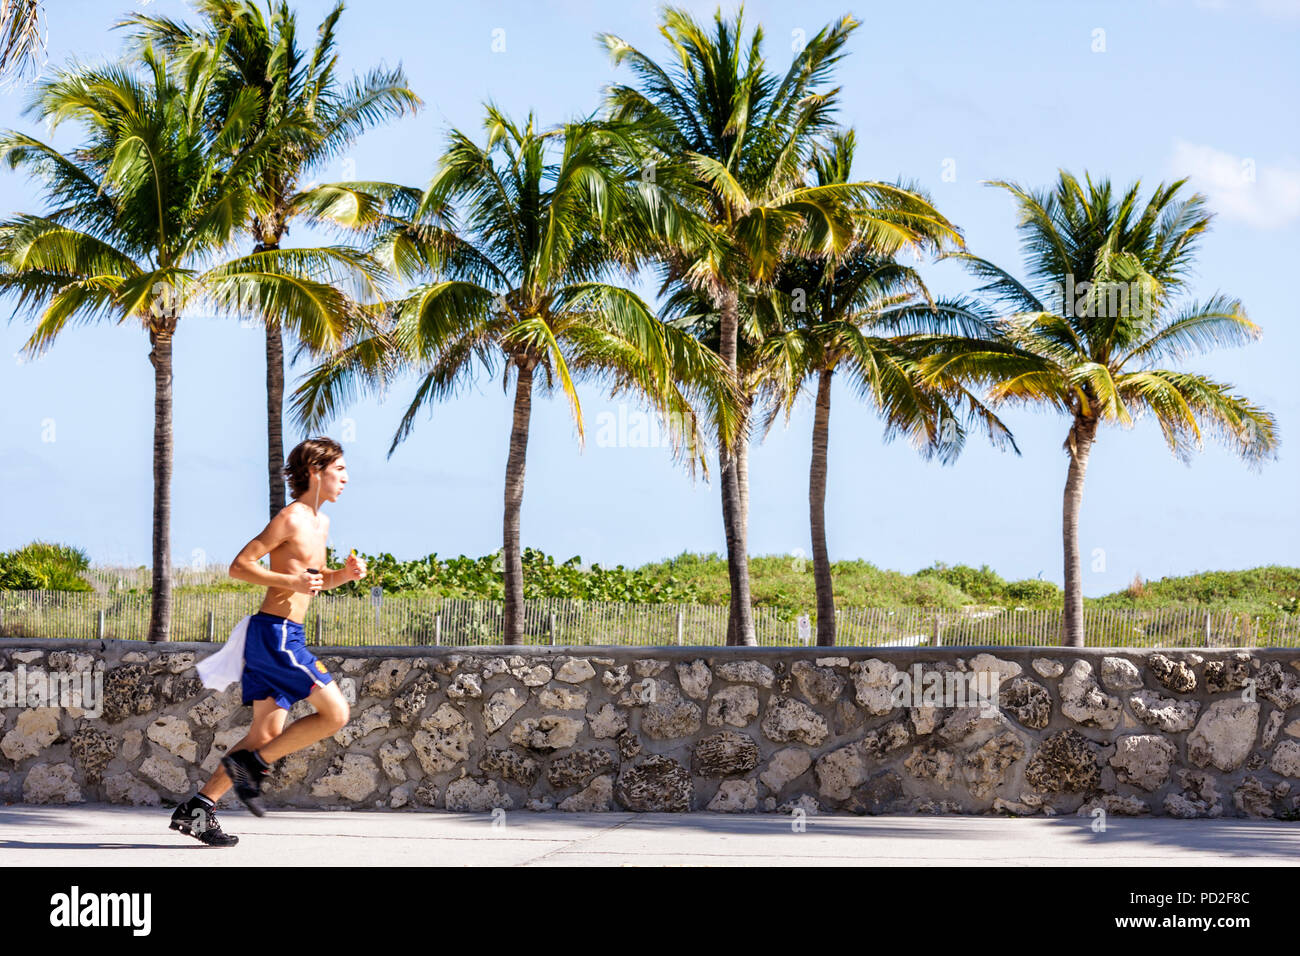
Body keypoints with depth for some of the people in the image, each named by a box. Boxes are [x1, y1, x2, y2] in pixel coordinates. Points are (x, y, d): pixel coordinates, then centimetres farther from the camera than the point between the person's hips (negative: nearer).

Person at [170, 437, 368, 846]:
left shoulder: (320, 523, 18)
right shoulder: (290, 517, -11)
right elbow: (240, 566, -13)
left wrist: (343, 574, 10)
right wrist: (290, 582, -22)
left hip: (284, 635, 10)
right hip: (276, 631, -10)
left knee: (268, 734, 8)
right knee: (335, 712, -11)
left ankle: (197, 808, 7)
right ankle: (251, 763, -5)